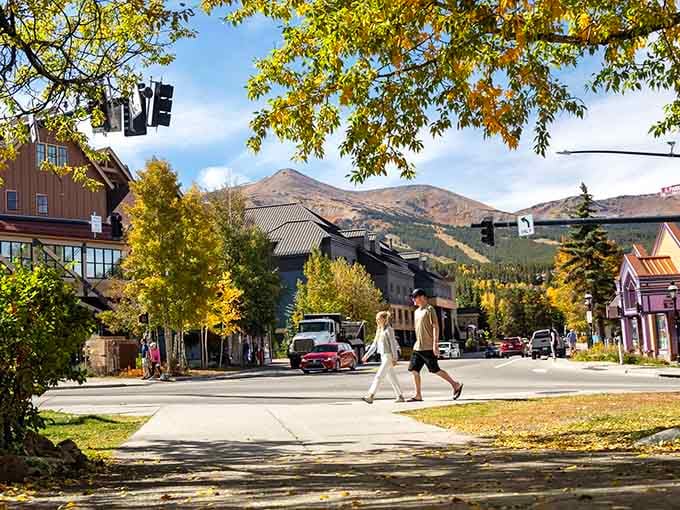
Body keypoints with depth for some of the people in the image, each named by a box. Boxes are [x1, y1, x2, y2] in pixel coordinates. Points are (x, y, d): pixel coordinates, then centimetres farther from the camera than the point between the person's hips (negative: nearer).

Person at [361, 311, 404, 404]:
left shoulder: (388, 330, -9)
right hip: (383, 356, 9)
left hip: (388, 356, -9)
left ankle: (370, 396, -19)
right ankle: (400, 396, 16)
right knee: (391, 377, 10)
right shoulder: (379, 331, 16)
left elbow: (393, 344, -13)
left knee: (379, 376, -14)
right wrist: (367, 355, 13)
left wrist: (394, 358, -17)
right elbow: (374, 345, 19)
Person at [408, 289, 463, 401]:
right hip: (417, 347, 8)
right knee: (414, 370, 1)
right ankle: (418, 395, 5)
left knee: (435, 370, -5)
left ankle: (456, 385, 10)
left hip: (428, 347, -8)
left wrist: (435, 343, -20)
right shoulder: (416, 312, 18)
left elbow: (435, 327, -14)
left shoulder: (429, 309, -8)